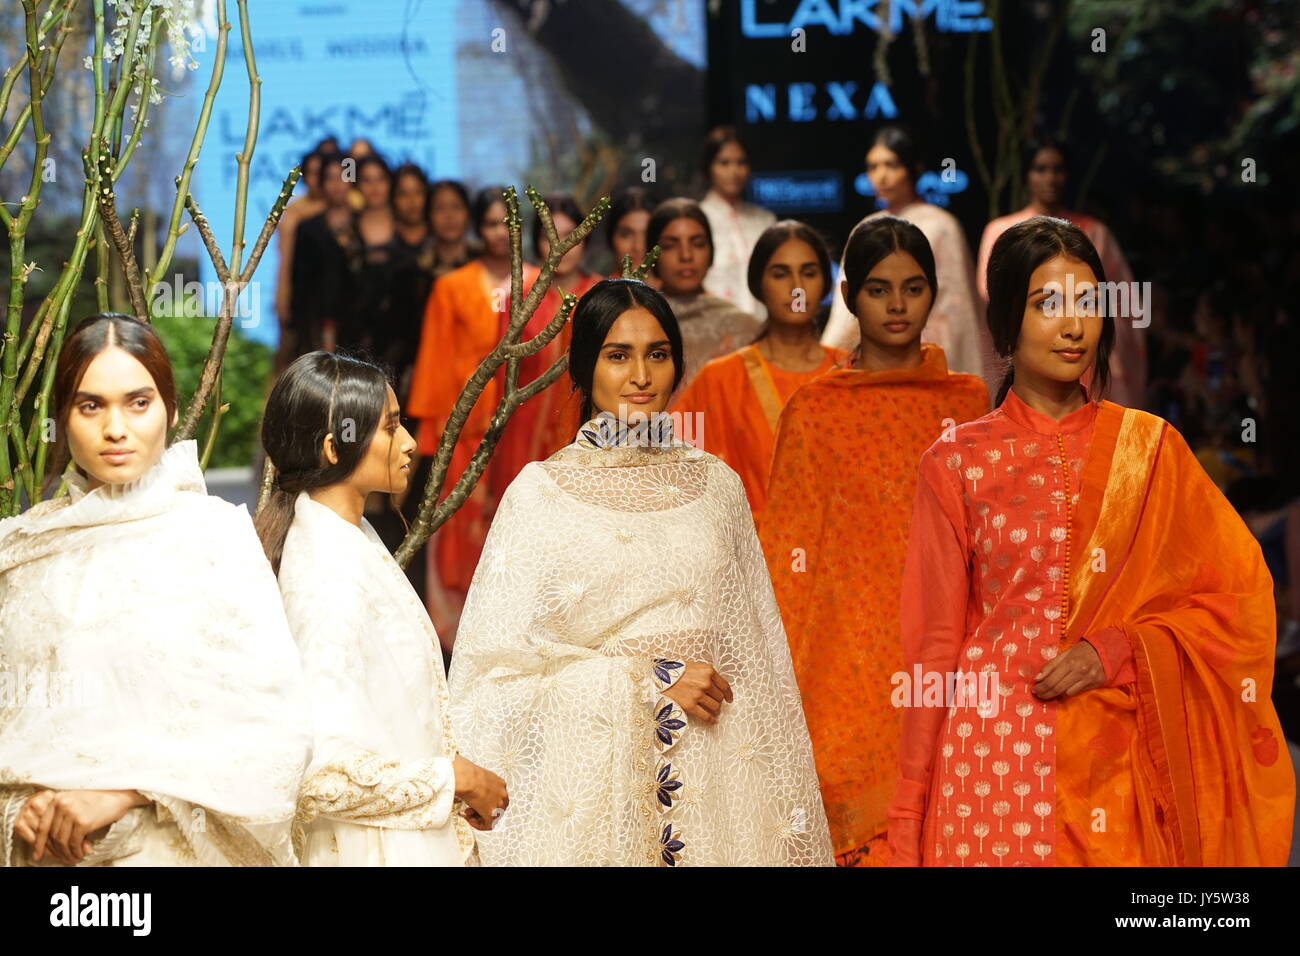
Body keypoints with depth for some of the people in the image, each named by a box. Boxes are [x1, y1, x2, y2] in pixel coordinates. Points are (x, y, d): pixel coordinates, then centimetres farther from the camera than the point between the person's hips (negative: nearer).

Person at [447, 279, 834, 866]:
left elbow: (755, 660, 10)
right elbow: (499, 661, -8)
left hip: (709, 777, 3)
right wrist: (650, 682, -11)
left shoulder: (715, 486, 8)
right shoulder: (541, 492, -1)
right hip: (590, 775, -2)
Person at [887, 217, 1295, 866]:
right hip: (992, 759, -1)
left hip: (1117, 761, 1)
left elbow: (1240, 597, 4)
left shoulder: (1149, 448, 5)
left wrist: (1116, 652, -10)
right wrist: (910, 808, 1)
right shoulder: (957, 464, 2)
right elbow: (934, 640, 3)